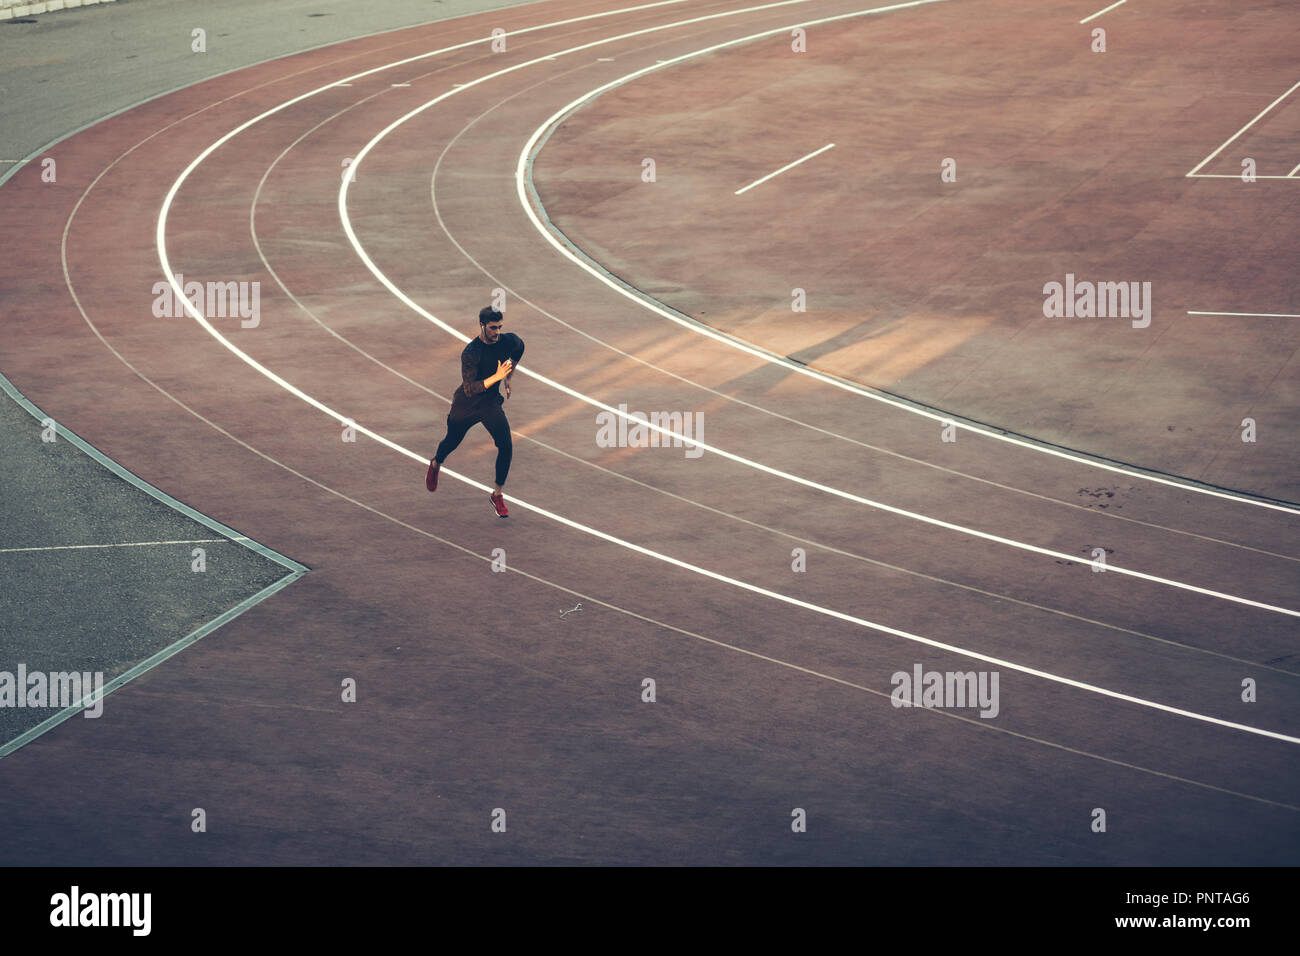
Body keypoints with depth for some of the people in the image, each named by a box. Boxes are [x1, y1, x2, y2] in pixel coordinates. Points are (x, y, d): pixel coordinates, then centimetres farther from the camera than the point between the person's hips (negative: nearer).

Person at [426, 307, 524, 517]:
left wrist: (508, 378, 16)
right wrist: (496, 377, -42)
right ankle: (435, 465, 55)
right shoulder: (471, 352, -27)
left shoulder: (508, 341, -11)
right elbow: (469, 389, -33)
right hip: (466, 405, -3)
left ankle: (497, 494, 1)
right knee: (452, 442, 19)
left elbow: (519, 348, 16)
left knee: (505, 446, -14)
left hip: (491, 404, 3)